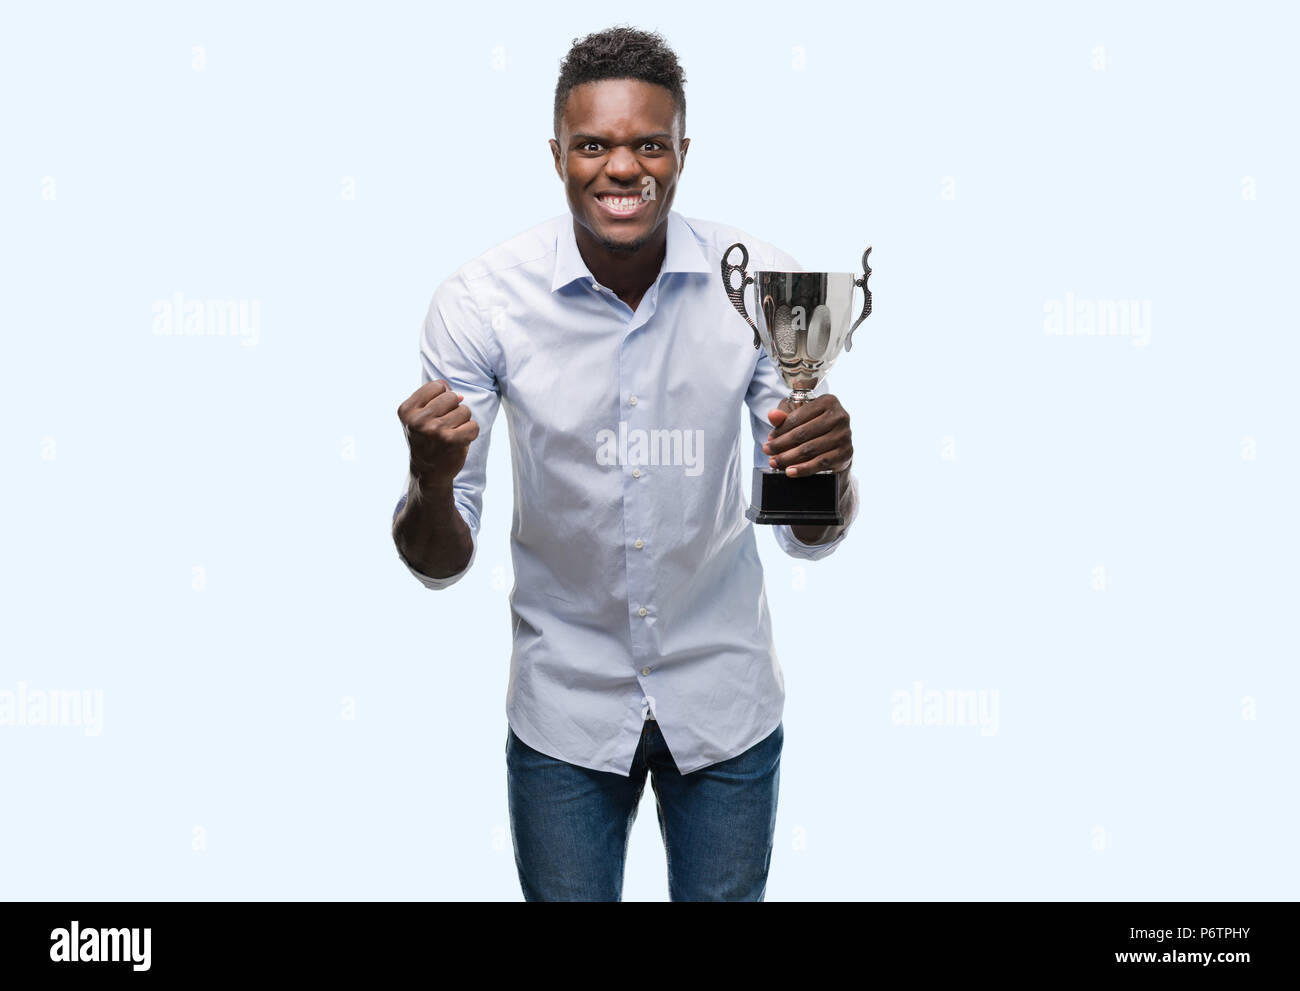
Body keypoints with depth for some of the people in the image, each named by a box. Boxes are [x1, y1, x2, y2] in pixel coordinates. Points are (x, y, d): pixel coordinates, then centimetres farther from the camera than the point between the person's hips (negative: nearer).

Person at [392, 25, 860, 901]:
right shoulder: (482, 302, -16)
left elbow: (811, 538, -8)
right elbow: (440, 565, -13)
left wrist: (826, 468, -31)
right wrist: (432, 481, -35)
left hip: (724, 700, 1)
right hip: (565, 708, -1)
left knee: (726, 894, 18)